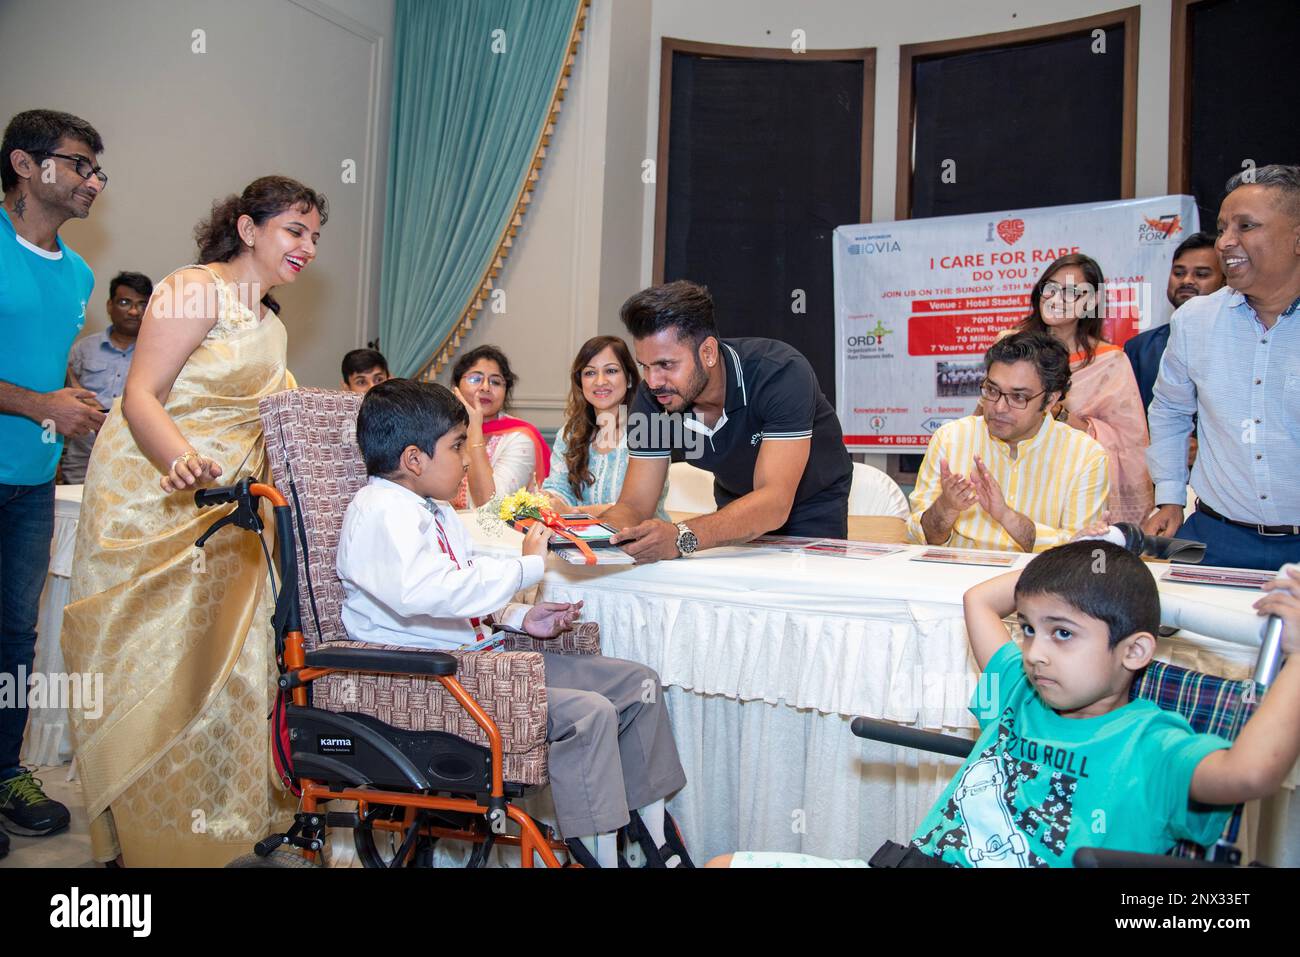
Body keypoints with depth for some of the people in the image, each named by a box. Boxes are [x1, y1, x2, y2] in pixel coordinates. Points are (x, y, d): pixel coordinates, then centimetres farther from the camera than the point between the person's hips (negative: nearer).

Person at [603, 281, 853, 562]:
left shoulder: (782, 375, -32)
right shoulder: (652, 398, -18)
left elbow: (774, 501, -40)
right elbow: (634, 505, -16)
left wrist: (682, 537, -55)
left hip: (812, 506, -3)